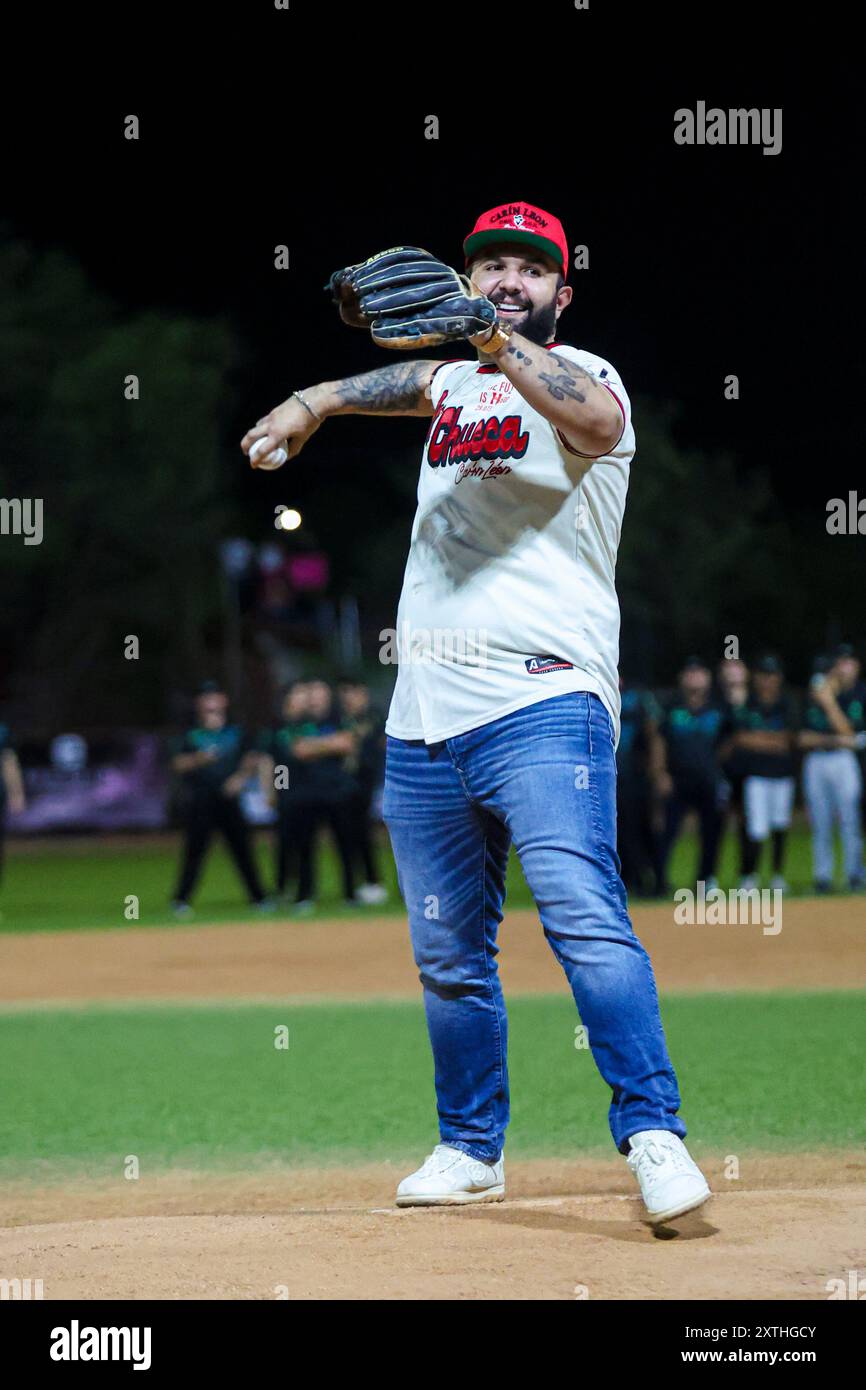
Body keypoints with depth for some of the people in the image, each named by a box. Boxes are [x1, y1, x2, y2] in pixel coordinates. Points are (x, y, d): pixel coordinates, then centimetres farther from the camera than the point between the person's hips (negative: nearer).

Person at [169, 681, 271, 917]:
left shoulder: (236, 732, 11)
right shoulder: (190, 734, 2)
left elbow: (251, 759, 14)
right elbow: (178, 764, -7)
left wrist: (241, 776, -4)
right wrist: (199, 759, -24)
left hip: (228, 798, 3)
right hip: (199, 799, -3)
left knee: (242, 847, 2)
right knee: (195, 848, -8)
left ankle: (258, 897, 8)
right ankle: (181, 899, -3)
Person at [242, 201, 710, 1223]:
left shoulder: (578, 374, -2)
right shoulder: (454, 384, 19)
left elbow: (597, 422, -25)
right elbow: (416, 383, 42)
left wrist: (499, 341, -39)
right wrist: (313, 402, 29)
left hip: (541, 706, -7)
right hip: (422, 722, 7)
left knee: (583, 915, -23)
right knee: (446, 953, 11)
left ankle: (651, 1130, -24)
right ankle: (471, 1146, 23)